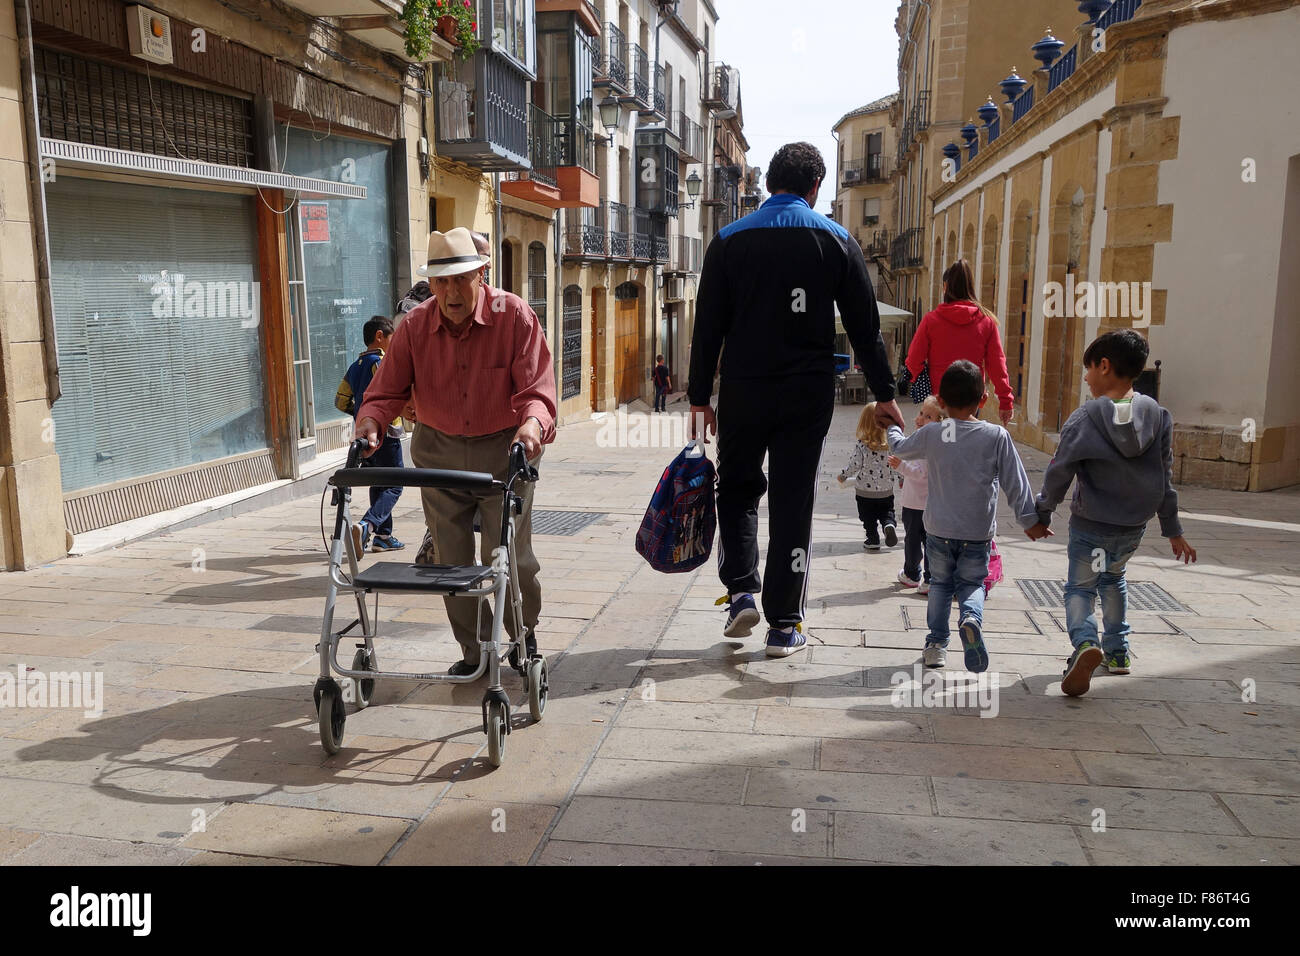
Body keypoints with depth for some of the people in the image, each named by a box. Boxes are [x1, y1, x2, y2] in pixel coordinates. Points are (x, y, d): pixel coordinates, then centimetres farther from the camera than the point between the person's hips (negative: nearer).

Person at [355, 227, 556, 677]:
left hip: (504, 450, -3)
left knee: (508, 556, -1)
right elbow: (388, 389, -2)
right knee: (452, 559, 5)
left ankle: (525, 636, 28)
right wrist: (370, 421, -23)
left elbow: (536, 387, -19)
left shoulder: (514, 315, -12)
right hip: (438, 451, 3)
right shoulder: (414, 326, -3)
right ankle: (471, 652, 21)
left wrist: (532, 423, -40)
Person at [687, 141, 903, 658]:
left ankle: (741, 592, 3)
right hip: (809, 393, 0)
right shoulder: (837, 241, 3)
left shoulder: (729, 240, 2)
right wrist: (884, 393, 10)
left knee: (737, 489, 18)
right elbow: (865, 325, 4)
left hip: (743, 391, 0)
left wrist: (700, 395, 4)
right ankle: (784, 625, 9)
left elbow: (708, 326, 0)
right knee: (793, 503, 5)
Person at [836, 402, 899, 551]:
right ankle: (889, 525, -6)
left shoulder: (861, 445, -18)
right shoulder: (891, 443, -11)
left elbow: (854, 465, -14)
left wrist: (842, 476, 4)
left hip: (865, 491, -2)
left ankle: (873, 540, 21)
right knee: (887, 511, 20)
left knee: (869, 519, 14)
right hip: (886, 490, 2)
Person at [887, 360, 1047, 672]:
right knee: (972, 582, 15)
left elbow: (899, 449, 14)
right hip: (978, 532, 0)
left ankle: (936, 642, 13)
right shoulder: (997, 436, -8)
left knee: (940, 583, 18)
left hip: (939, 529, 1)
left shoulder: (930, 434, -5)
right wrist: (1030, 519, 5)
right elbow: (1015, 483, -4)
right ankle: (972, 617, -17)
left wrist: (894, 428, 36)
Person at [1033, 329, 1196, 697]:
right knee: (1113, 579, 28)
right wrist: (1173, 530, 10)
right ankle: (1117, 650, 31)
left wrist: (1042, 514, 5)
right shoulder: (1158, 415, -4)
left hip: (1090, 526, -4)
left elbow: (1058, 475, -11)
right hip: (1134, 527, 4)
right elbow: (1165, 479, 2)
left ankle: (1084, 642, -19)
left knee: (1080, 587, 9)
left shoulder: (1084, 418, -16)